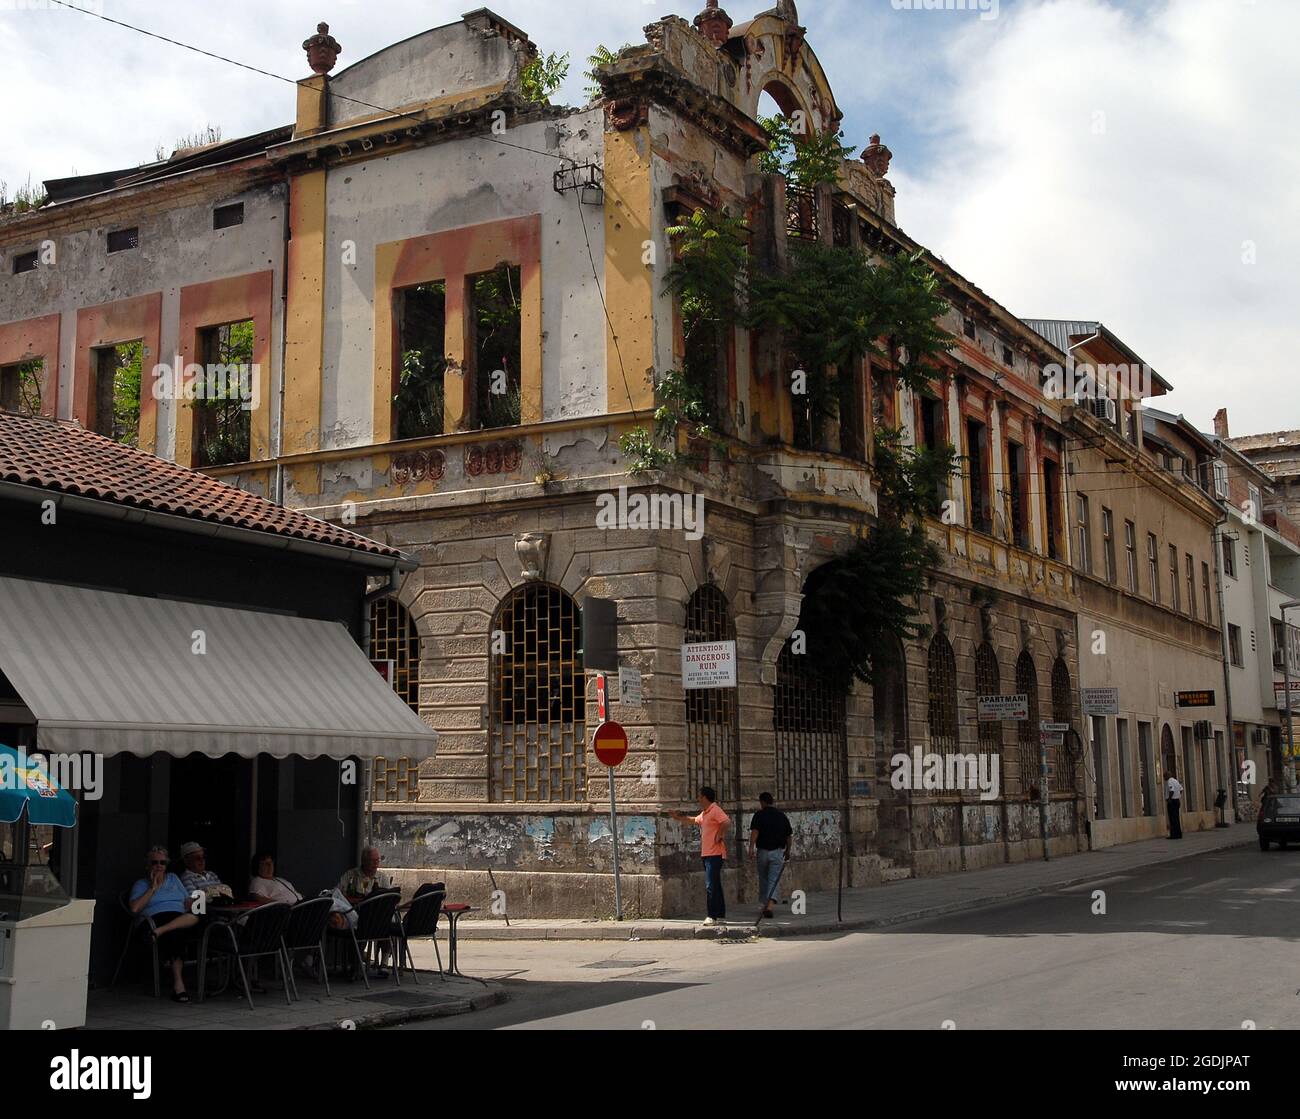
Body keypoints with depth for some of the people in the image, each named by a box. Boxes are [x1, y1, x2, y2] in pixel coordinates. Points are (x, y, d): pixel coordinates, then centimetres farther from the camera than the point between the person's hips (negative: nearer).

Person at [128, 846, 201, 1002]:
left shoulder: (173, 879, 31)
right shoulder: (141, 884, 18)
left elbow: (187, 902, 25)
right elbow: (135, 908, -1)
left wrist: (194, 905, -1)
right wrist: (153, 889, 2)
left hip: (181, 919, 4)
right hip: (157, 918, -4)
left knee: (194, 917, -35)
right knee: (175, 935, -39)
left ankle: (160, 931, -44)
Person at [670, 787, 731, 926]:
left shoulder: (715, 810, -13)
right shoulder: (704, 813, 19)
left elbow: (727, 822, -28)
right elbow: (694, 820, 38)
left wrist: (720, 834, -18)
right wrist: (679, 818, 39)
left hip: (714, 854, -10)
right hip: (706, 854, 10)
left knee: (711, 885, -13)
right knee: (715, 885, 13)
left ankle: (712, 916, -13)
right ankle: (721, 915, 19)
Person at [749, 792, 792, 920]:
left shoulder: (759, 815, -2)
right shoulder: (782, 816, 9)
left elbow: (754, 831, -17)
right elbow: (789, 836, 13)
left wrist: (751, 847, -21)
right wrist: (787, 851, 24)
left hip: (762, 851, -1)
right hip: (777, 852, 1)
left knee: (763, 880, 17)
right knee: (773, 881, -3)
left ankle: (765, 904, 28)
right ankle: (769, 906, -22)